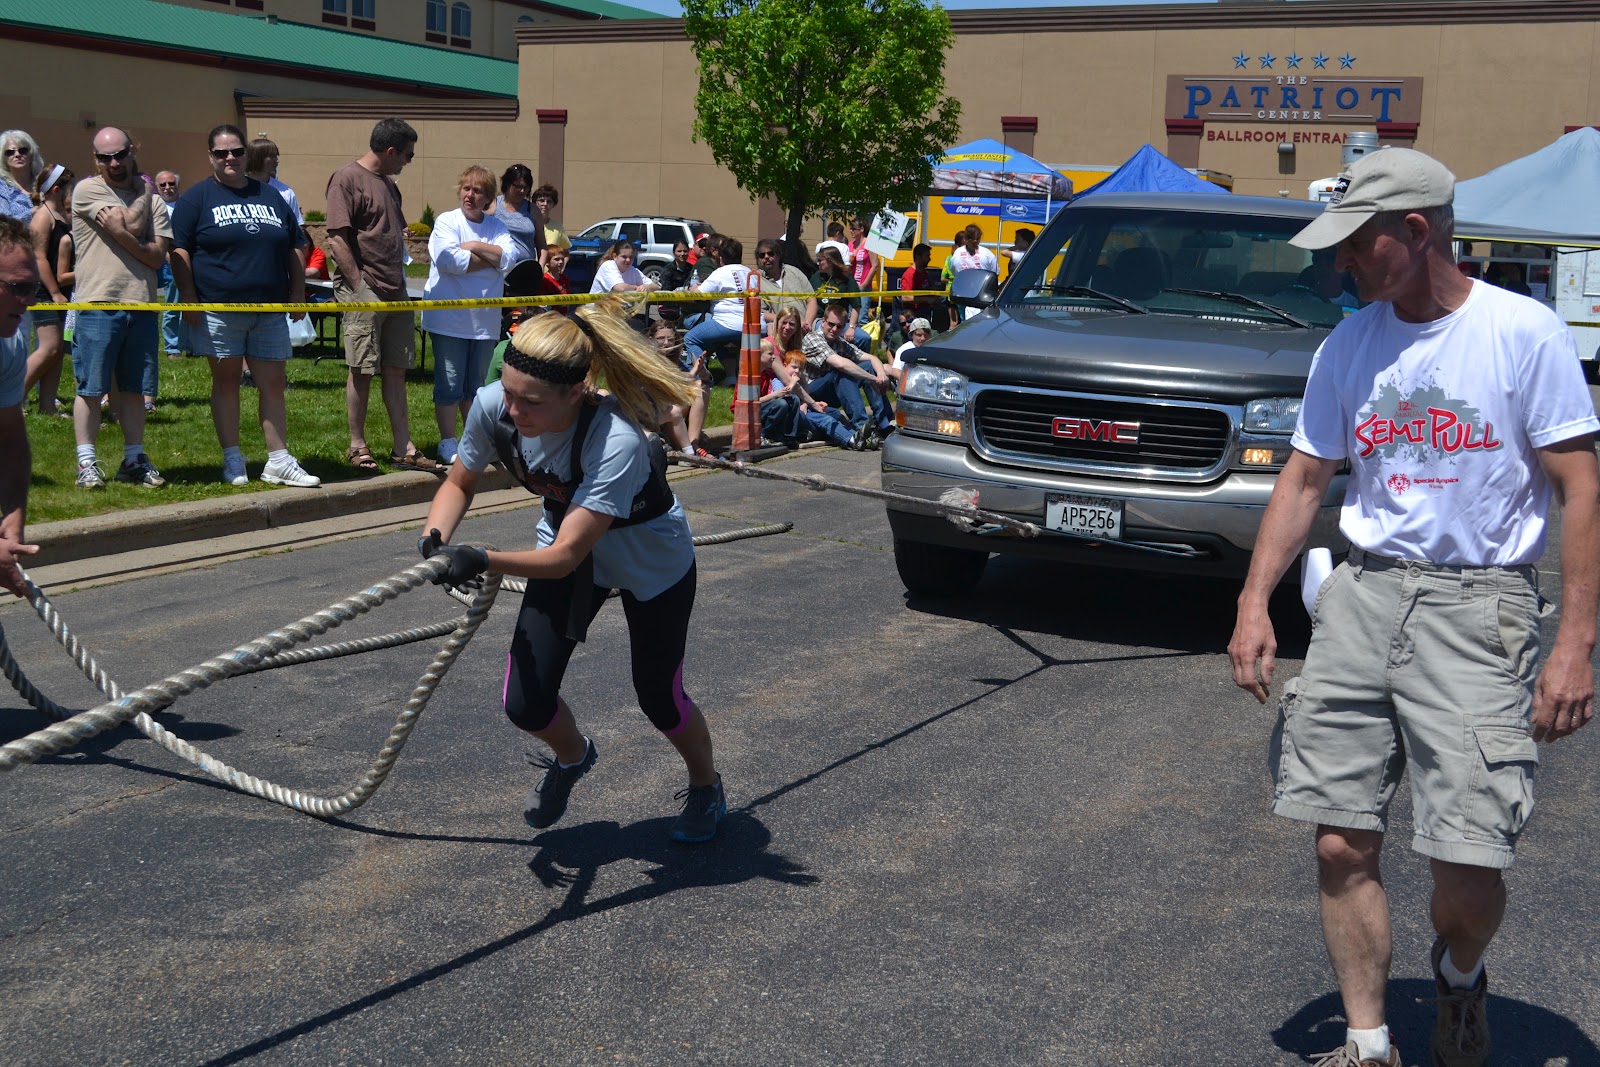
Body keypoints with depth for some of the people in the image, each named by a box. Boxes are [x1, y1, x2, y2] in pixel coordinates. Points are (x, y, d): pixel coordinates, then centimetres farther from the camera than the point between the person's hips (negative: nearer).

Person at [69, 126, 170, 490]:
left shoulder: (152, 200, 12)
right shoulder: (87, 190, 0)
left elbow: (158, 255, 0)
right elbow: (132, 223, -12)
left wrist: (123, 235, -14)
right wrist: (144, 190, 5)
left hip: (141, 305, 4)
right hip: (98, 304, -4)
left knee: (133, 389, 10)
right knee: (91, 388, -1)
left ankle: (134, 459, 19)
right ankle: (86, 462, 6)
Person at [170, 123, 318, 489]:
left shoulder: (270, 196, 15)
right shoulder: (196, 198, 3)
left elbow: (291, 251, 19)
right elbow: (179, 251, -3)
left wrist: (297, 292, 9)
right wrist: (189, 300, -11)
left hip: (269, 311, 3)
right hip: (218, 311, -3)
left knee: (274, 384, 2)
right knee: (226, 381, 5)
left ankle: (278, 462, 5)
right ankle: (232, 461, 12)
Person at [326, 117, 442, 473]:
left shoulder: (389, 184, 17)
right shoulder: (347, 178, -8)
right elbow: (337, 240, -14)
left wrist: (400, 285, 14)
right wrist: (360, 287, -16)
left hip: (395, 293, 8)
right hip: (365, 293, -8)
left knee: (395, 370, 7)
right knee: (362, 371, -1)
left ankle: (404, 448, 9)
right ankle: (357, 446, 9)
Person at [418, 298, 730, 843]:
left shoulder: (615, 442, -42)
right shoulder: (493, 407, -27)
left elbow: (565, 556, -40)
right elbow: (459, 484, -8)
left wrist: (483, 561, -56)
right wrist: (435, 538, -29)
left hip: (653, 563, -4)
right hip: (563, 540, 4)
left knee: (659, 700, 8)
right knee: (526, 704, -3)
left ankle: (706, 787, 42)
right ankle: (572, 756, 34)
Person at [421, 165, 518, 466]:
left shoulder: (496, 226, 10)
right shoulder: (446, 221, -4)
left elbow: (510, 258, -6)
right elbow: (447, 260, -20)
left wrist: (475, 246, -15)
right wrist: (490, 258, -10)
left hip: (485, 319, 4)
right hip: (449, 318, -4)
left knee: (475, 385, 13)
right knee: (449, 384, -3)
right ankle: (447, 443, 6)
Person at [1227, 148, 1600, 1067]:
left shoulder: (1524, 331, -5)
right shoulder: (1349, 347, 10)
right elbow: (1305, 479, 15)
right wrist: (1255, 602, 3)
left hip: (1480, 603, -4)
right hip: (1364, 591, 5)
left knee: (1468, 865, -9)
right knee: (1343, 846, 1)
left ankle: (1460, 977, 25)